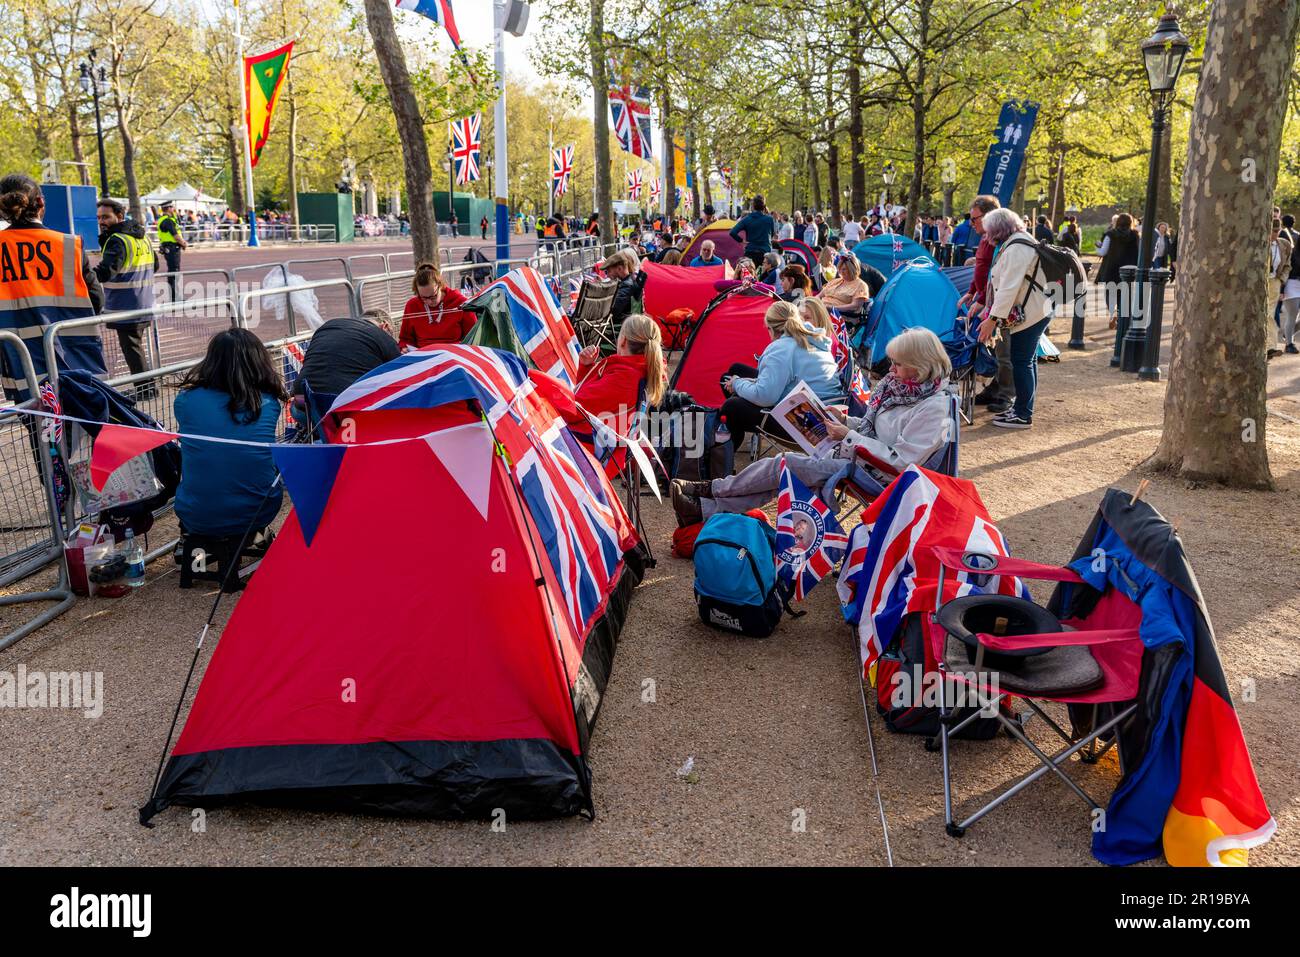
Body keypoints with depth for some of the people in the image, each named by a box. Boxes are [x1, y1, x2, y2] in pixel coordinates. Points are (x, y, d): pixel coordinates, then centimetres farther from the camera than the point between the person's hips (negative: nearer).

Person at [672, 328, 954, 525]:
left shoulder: (934, 406, -19)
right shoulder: (901, 386, 8)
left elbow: (900, 462, -23)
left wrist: (849, 437, -21)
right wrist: (846, 421, 1)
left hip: (876, 476, -8)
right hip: (852, 456, 8)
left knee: (786, 464, -13)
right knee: (783, 476, -5)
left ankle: (712, 489, 3)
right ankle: (705, 508, -3)